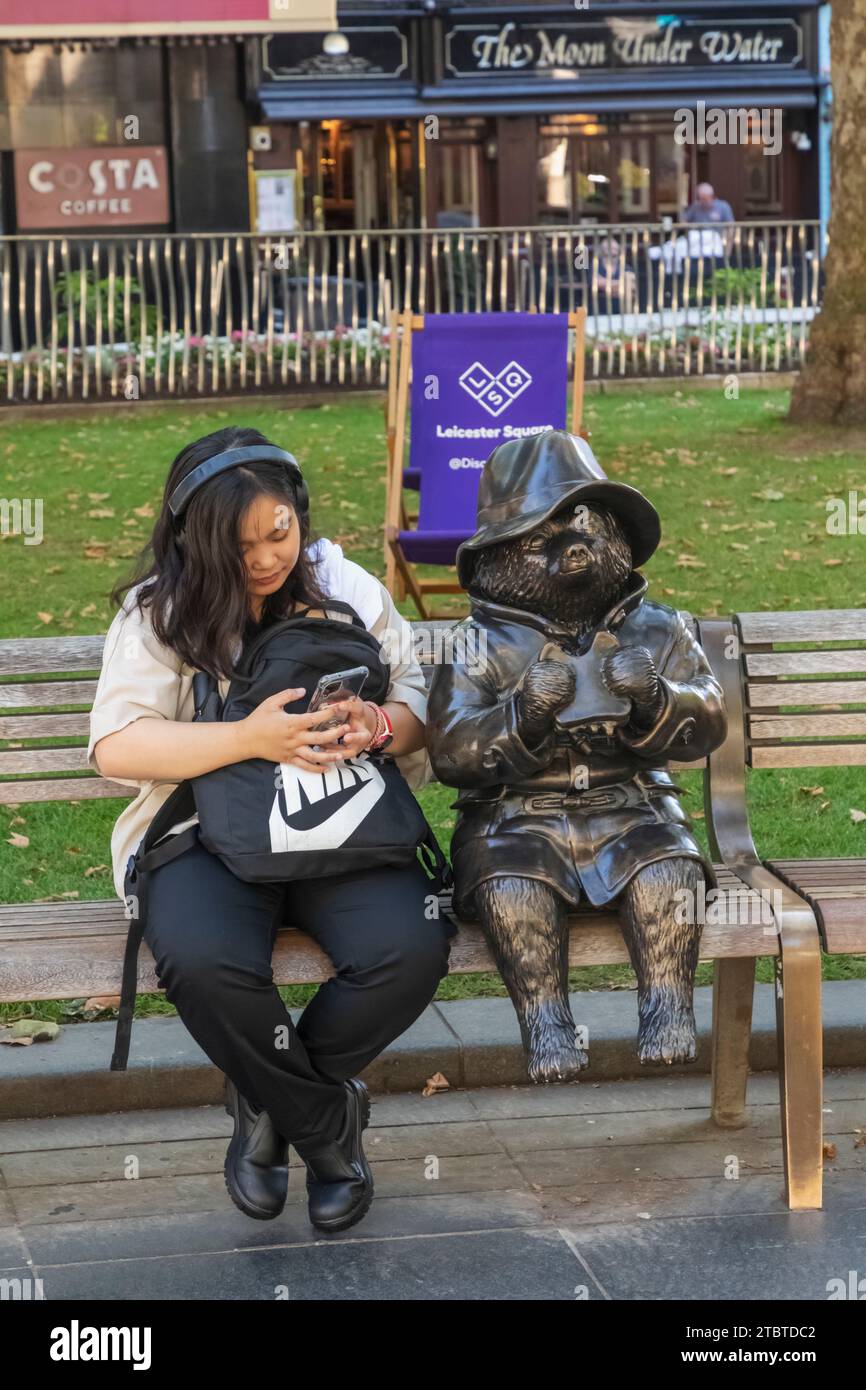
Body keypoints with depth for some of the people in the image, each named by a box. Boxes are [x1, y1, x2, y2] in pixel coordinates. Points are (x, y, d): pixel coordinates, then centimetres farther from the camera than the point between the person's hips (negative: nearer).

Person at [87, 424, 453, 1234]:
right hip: (208, 832, -2)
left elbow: (418, 704, 9)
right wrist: (249, 740, -25)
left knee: (411, 949, -29)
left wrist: (379, 725, -17)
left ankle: (270, 1102, -1)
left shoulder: (347, 588, 9)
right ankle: (327, 1122, -7)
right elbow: (115, 748, -12)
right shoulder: (158, 613, -1)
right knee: (205, 963, -36)